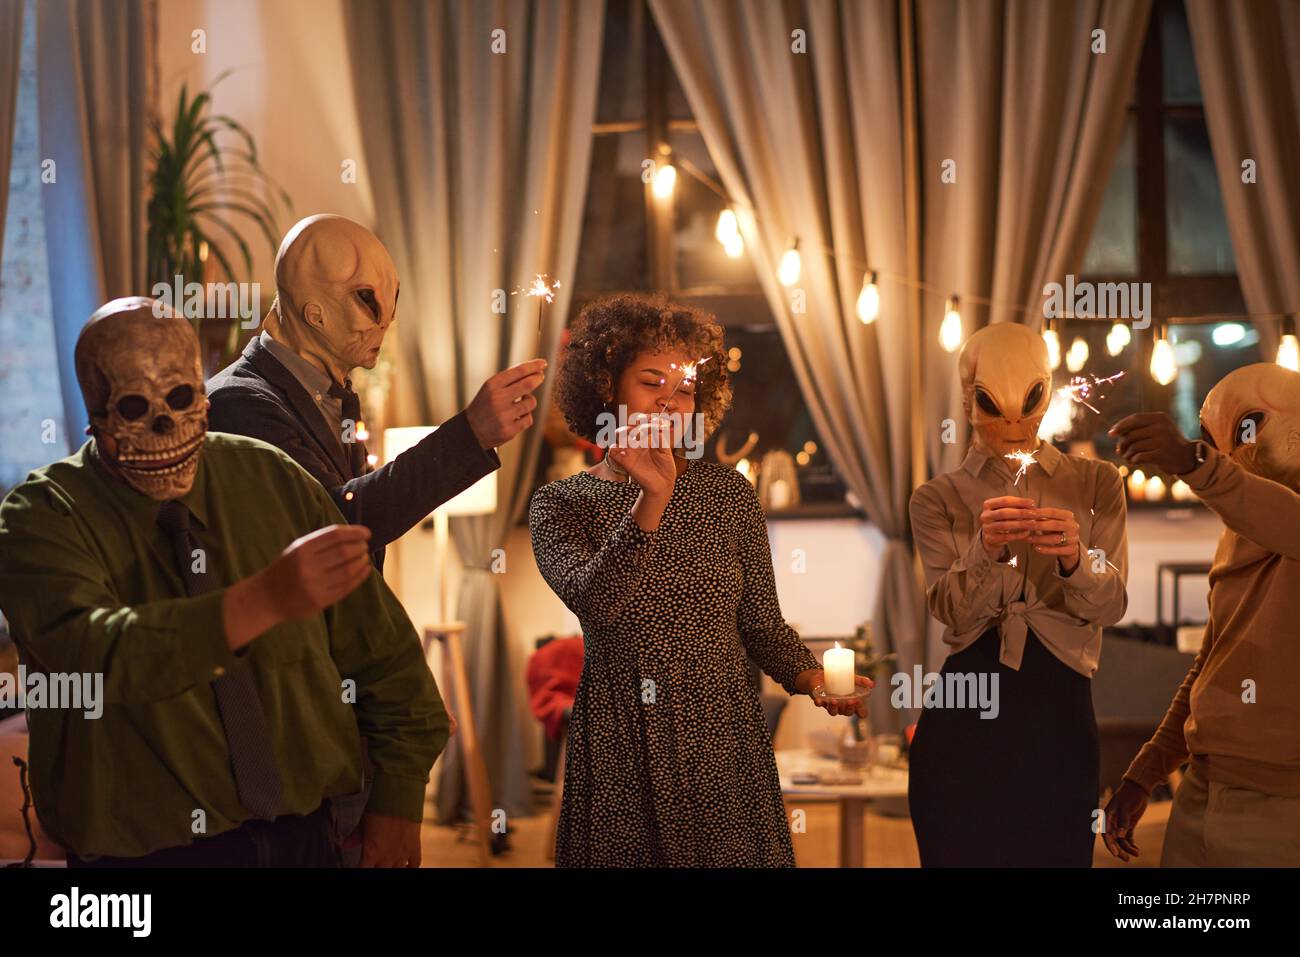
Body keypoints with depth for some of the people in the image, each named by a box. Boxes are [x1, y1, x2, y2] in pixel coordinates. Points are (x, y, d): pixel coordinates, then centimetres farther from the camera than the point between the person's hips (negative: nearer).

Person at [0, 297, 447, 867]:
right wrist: (265, 600, -42)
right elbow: (92, 652, -31)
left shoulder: (273, 479, 1)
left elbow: (381, 649, 5)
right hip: (146, 851, -3)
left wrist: (397, 799, 2)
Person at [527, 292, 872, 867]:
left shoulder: (728, 494, 3)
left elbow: (761, 622, 5)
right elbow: (592, 601, -20)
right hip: (620, 749, -1)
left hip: (723, 737, 2)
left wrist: (809, 676, -14)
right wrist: (651, 501, -30)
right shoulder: (560, 505, -1)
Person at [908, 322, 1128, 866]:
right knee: (959, 854, 4)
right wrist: (987, 550, -27)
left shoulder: (1095, 485, 8)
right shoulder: (938, 499, 6)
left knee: (1054, 855, 5)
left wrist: (1074, 557, -25)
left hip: (1059, 716, 0)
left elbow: (1111, 606, -4)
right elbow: (953, 613, -8)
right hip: (963, 716, 0)